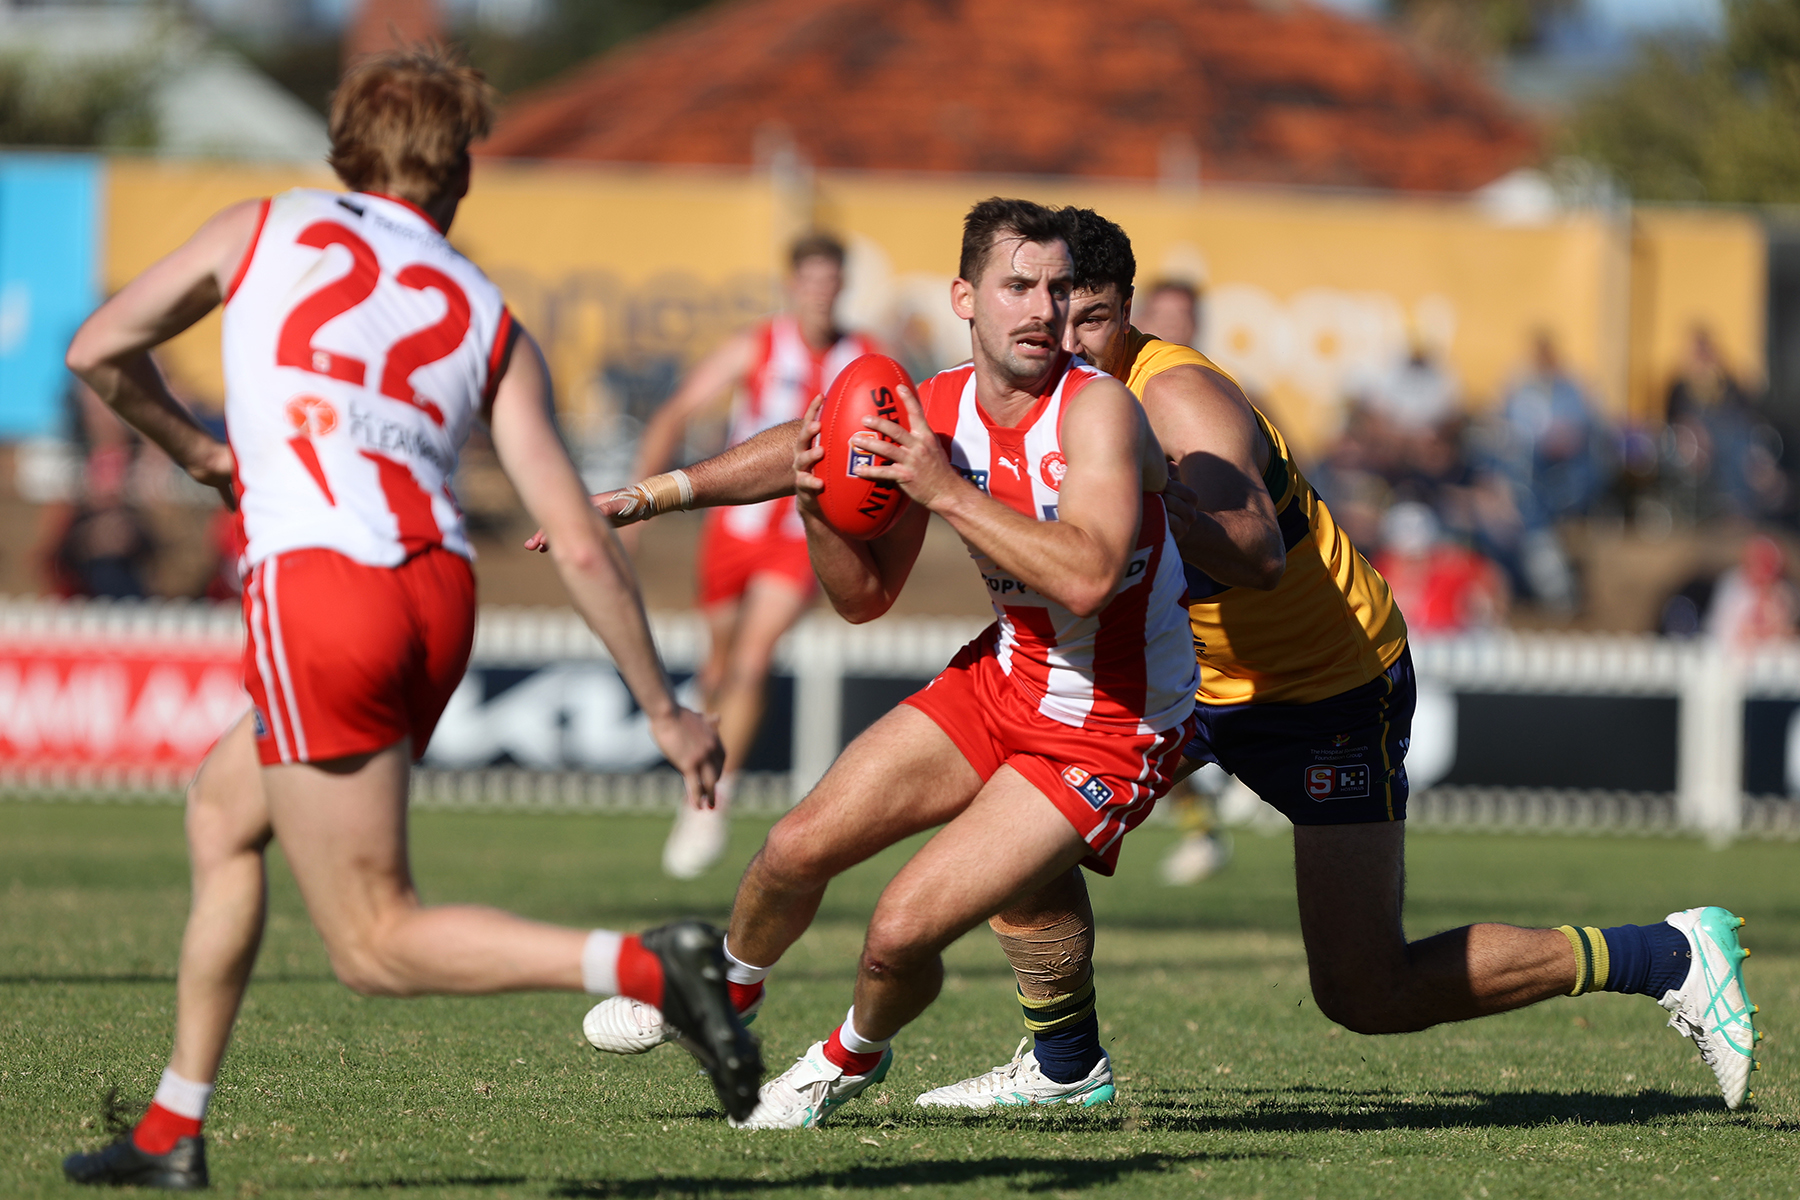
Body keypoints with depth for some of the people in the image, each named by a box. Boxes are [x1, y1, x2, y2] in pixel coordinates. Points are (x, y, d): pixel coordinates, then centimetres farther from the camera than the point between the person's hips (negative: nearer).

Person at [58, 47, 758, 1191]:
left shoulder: (266, 228, 12)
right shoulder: (491, 320, 15)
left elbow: (99, 352, 21)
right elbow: (582, 544, 9)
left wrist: (193, 448, 39)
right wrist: (664, 708, 16)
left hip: (316, 591, -5)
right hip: (441, 595, 5)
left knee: (377, 944, -2)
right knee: (224, 806, 28)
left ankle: (647, 966, -23)